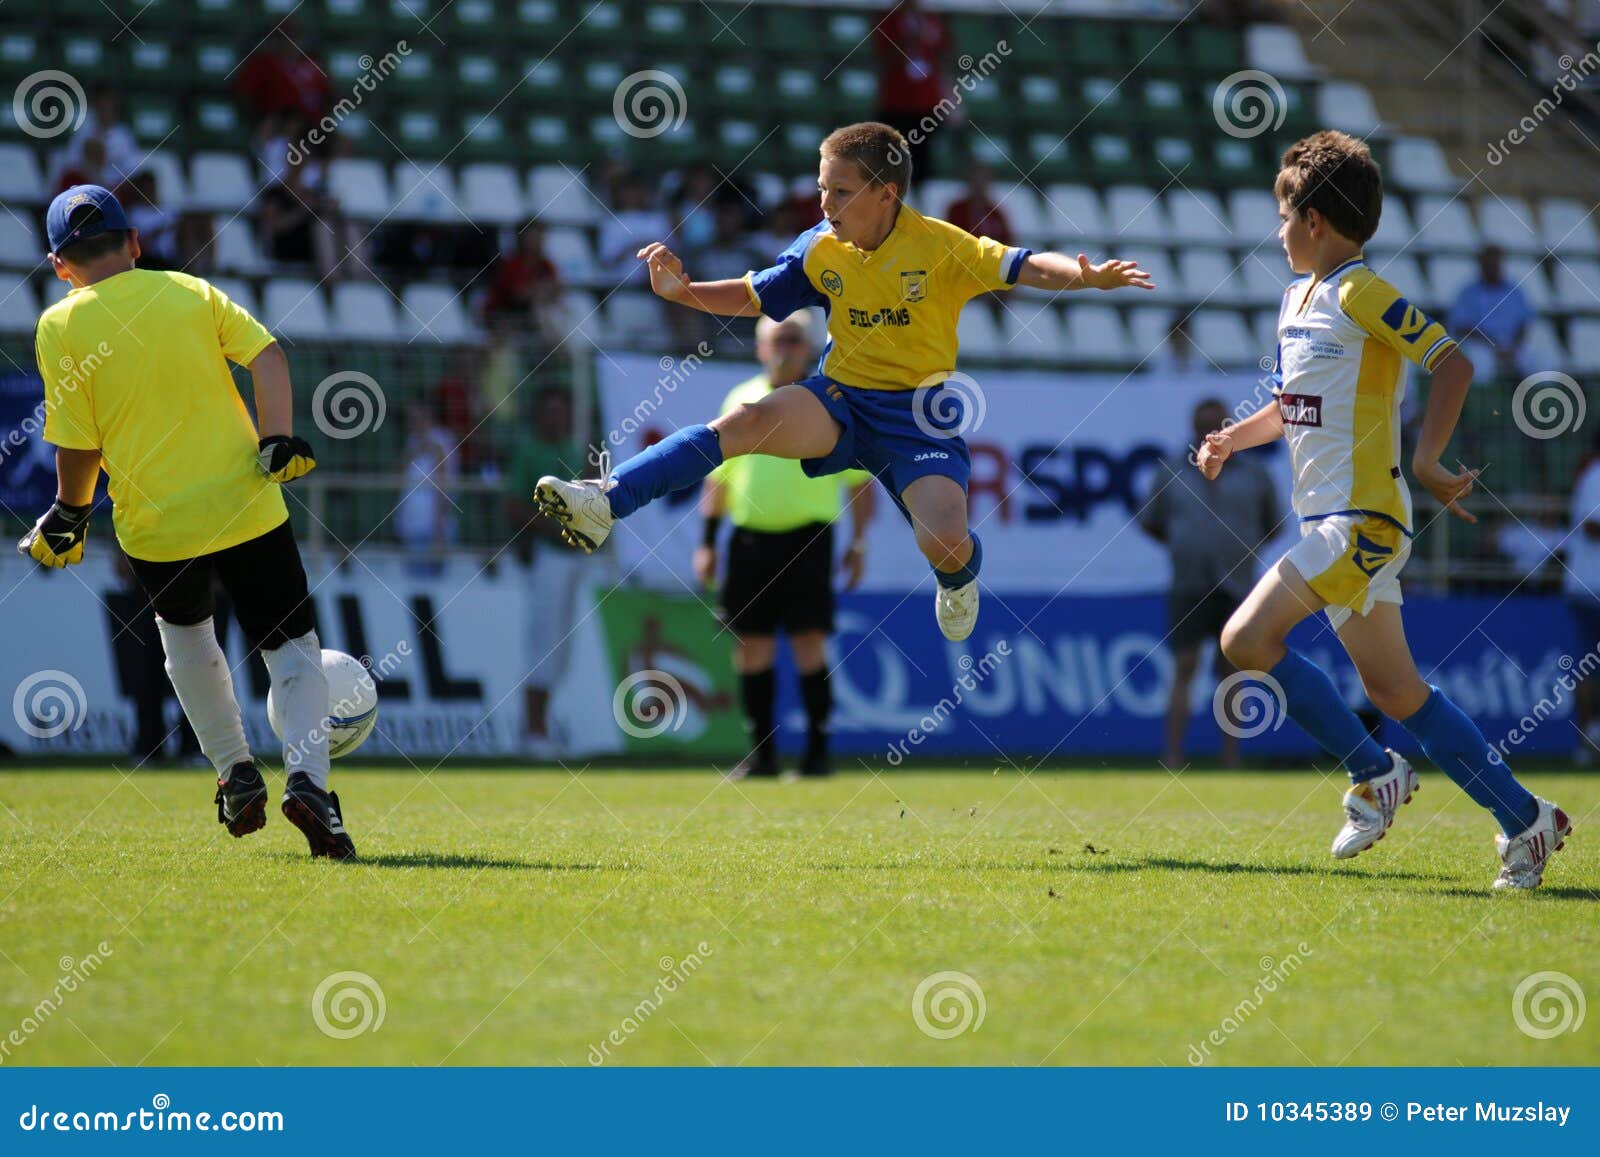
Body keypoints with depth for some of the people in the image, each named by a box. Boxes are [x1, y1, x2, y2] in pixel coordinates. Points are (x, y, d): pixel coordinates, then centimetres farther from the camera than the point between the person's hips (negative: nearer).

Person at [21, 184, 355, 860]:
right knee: (292, 645, 5)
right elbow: (267, 355, -6)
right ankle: (307, 778, -19)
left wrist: (69, 517, 11)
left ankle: (236, 776, 28)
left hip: (154, 524, 0)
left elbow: (78, 446, -4)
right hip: (245, 502, 0)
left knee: (184, 632, 28)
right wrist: (279, 441, -6)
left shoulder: (60, 327, -2)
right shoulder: (191, 293, 6)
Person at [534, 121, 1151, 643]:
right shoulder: (819, 250, 1)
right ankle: (606, 503, -38)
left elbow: (1025, 268, -18)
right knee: (745, 421, -28)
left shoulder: (939, 246, -12)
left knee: (945, 540, -24)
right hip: (839, 400, 3)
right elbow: (751, 297, 13)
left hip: (918, 412, -3)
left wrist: (1086, 276, -38)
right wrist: (683, 291, -4)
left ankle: (959, 577, 19)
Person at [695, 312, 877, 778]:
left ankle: (818, 751, -2)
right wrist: (707, 542, 12)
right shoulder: (741, 400, 12)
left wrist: (859, 541, -4)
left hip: (807, 534, -3)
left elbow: (859, 478, 4)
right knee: (752, 647, 2)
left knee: (808, 644, -8)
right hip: (750, 536, 3)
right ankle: (761, 753, 10)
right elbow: (719, 476, 17)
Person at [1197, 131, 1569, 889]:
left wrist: (1426, 460, -24)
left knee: (1247, 639, -16)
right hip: (1331, 521, 9)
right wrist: (1232, 439, 12)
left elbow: (1452, 363, -18)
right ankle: (1523, 819, 13)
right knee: (1394, 690, 8)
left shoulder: (1360, 294, -10)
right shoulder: (1298, 297, 18)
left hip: (1359, 520, -9)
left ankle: (1374, 775, -5)